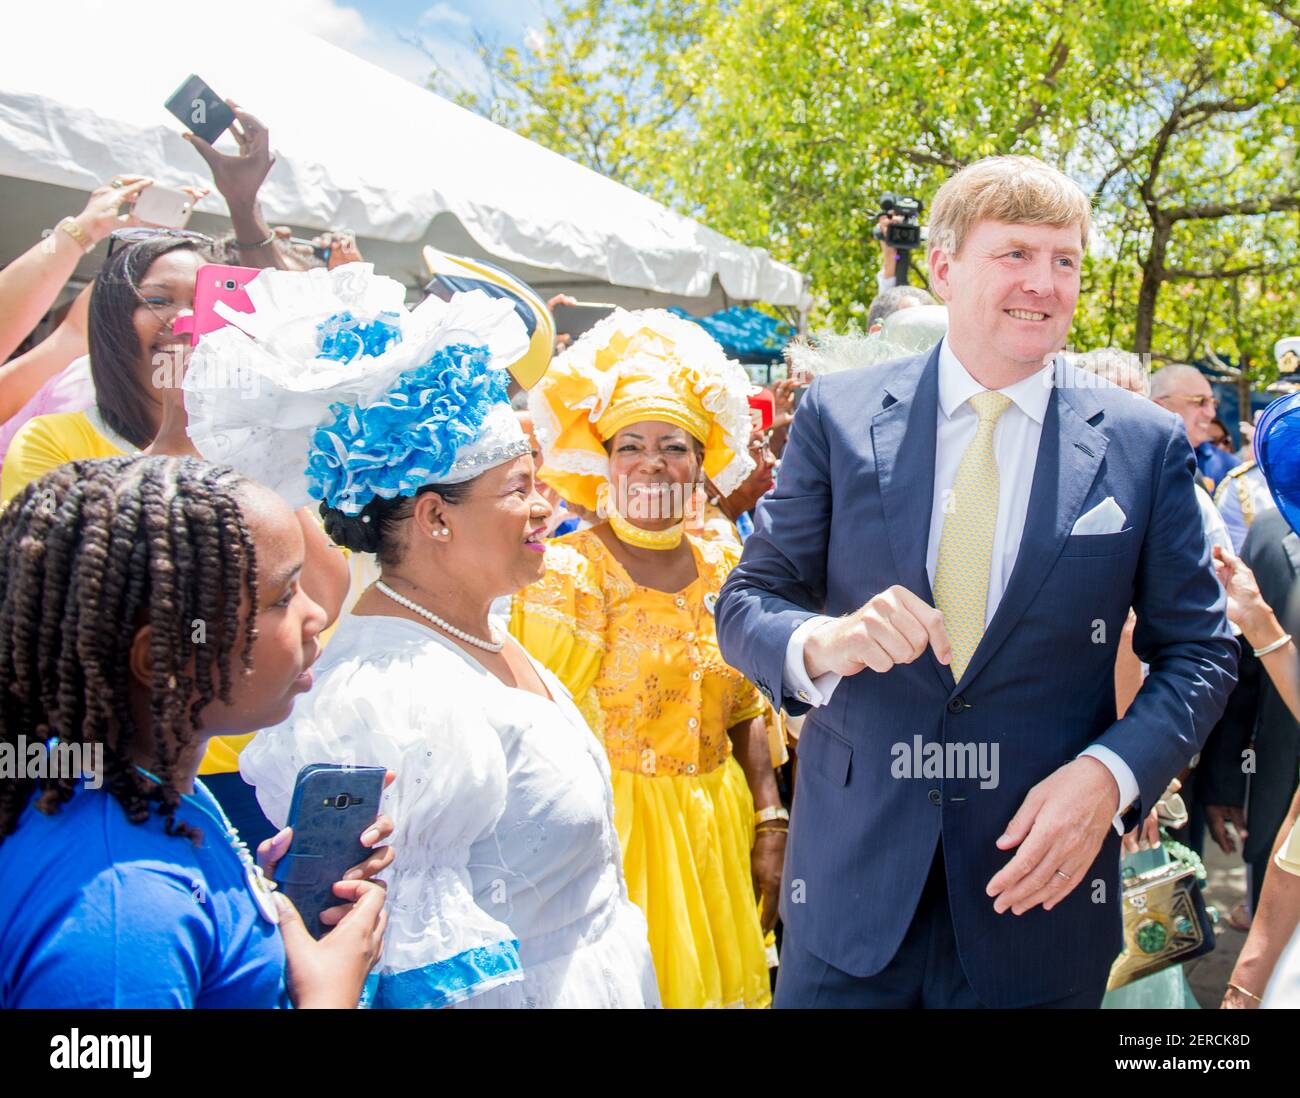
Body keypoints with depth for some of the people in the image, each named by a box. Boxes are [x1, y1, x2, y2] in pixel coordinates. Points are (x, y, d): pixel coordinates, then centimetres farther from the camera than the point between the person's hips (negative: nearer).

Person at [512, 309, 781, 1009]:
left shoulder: (722, 570, 6)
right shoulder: (566, 572, -10)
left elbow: (744, 716, 11)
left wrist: (770, 826, 4)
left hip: (718, 833, 5)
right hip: (613, 830, -5)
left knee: (718, 977, 13)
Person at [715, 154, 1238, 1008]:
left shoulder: (1146, 445, -1)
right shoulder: (840, 415, -2)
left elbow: (1198, 650, 3)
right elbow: (746, 602, 0)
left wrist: (1111, 775, -14)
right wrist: (821, 641, -22)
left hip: (1039, 880, 1)